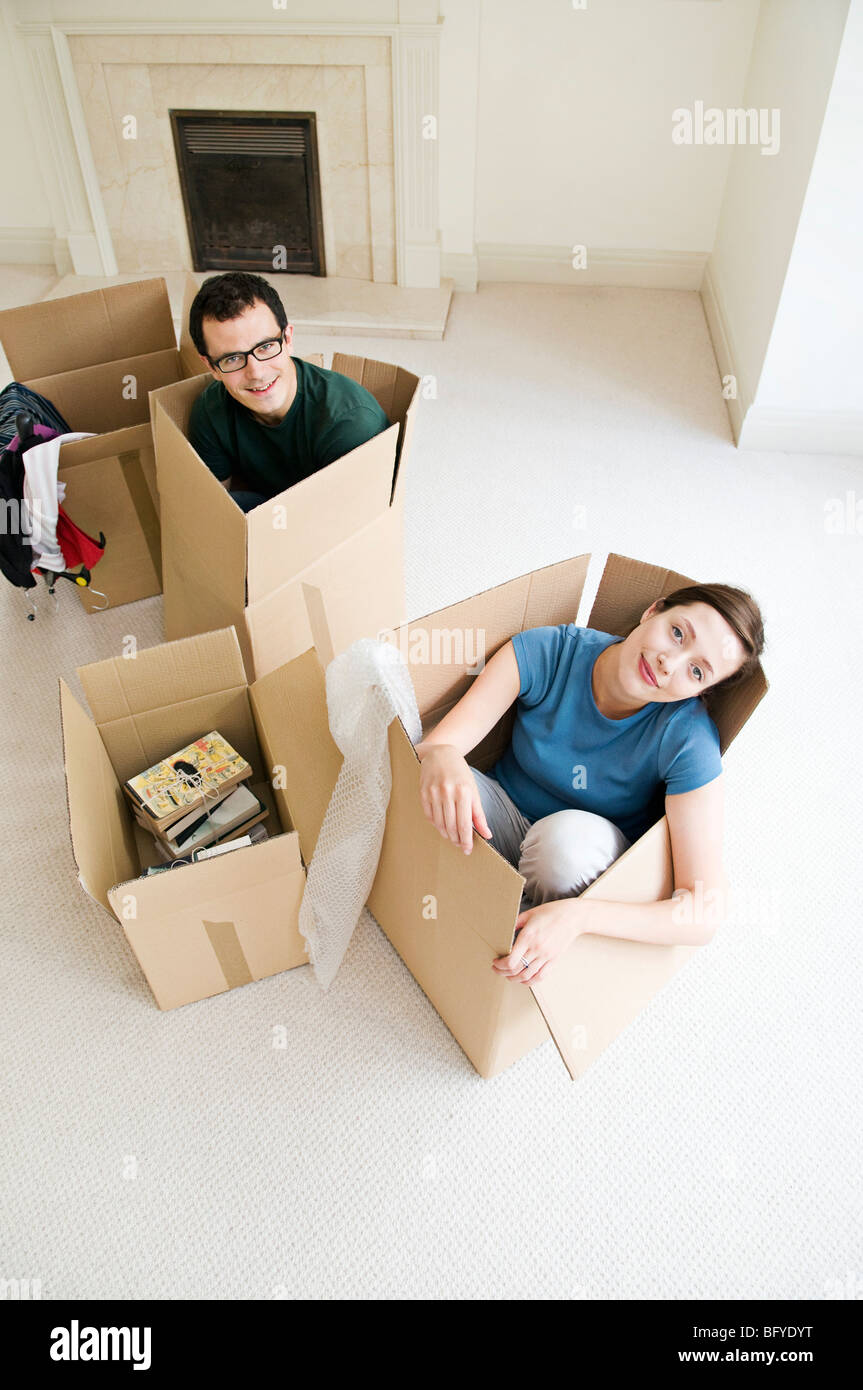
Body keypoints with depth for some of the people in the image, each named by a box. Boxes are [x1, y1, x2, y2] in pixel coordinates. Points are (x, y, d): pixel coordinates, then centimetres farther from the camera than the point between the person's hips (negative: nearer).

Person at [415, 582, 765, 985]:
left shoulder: (688, 740, -27)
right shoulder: (545, 652, -22)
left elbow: (704, 916, -28)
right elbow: (436, 743, -25)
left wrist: (579, 915, -46)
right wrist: (439, 755, -52)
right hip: (506, 818, 2)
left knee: (569, 834, -38)